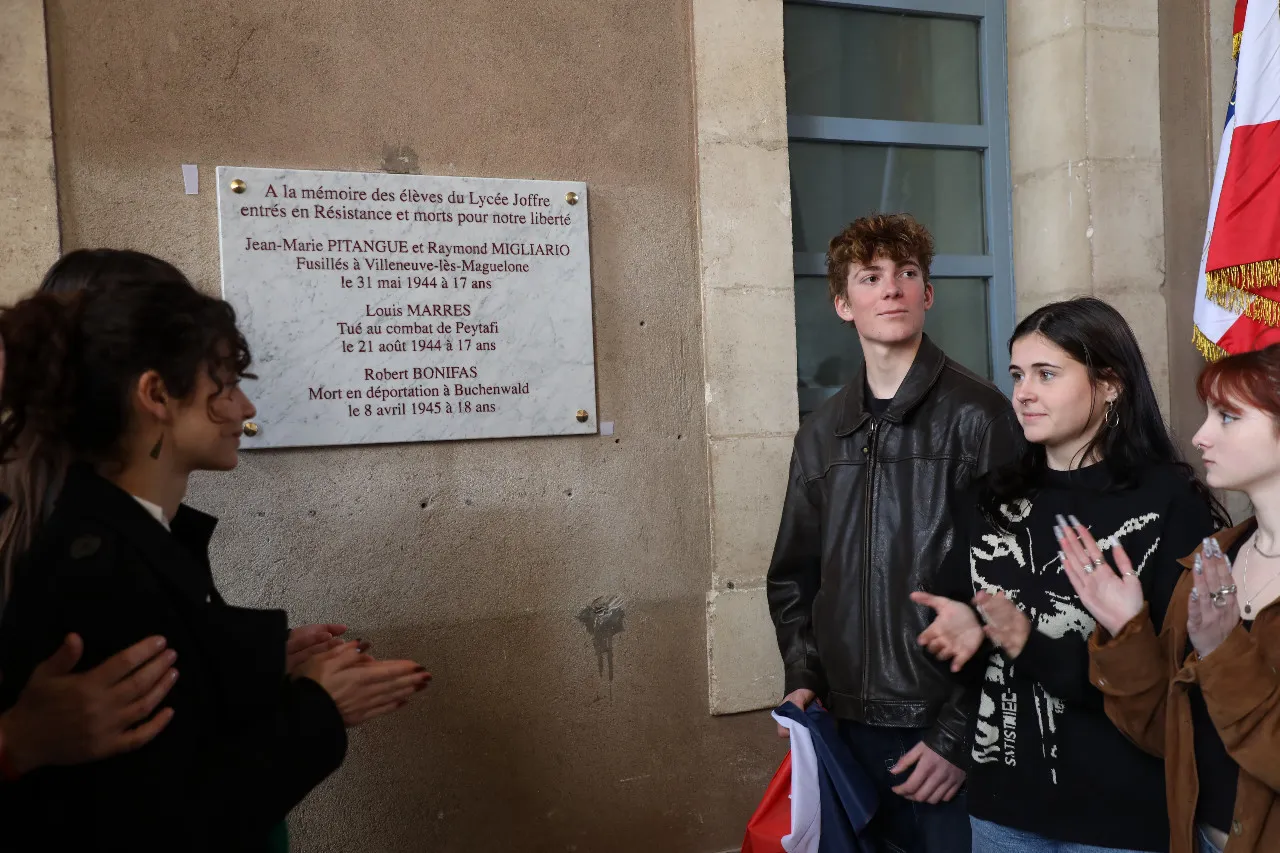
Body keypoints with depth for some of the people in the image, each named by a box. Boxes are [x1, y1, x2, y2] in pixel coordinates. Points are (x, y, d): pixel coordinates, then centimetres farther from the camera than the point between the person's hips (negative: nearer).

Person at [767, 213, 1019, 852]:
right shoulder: (821, 435, 9)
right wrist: (802, 677, 3)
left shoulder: (976, 416, -8)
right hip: (854, 726, 5)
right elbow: (793, 577, 15)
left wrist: (960, 731, -12)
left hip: (951, 728, -4)